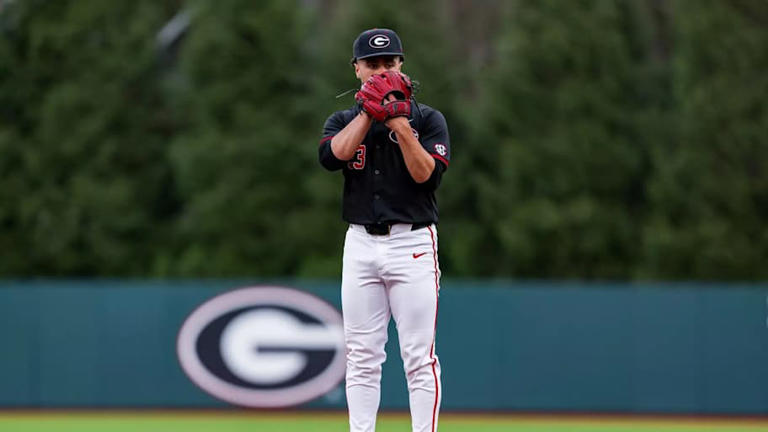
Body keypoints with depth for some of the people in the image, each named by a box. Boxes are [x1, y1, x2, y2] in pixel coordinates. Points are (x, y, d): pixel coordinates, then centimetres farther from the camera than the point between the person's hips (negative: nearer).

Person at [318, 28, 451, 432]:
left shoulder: (427, 118, 4)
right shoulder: (343, 121, 12)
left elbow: (427, 174, -10)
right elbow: (333, 155, -10)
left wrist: (400, 124, -16)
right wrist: (369, 112, -10)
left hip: (413, 244, -3)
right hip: (360, 245, 3)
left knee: (420, 355, -6)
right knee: (361, 355, 3)